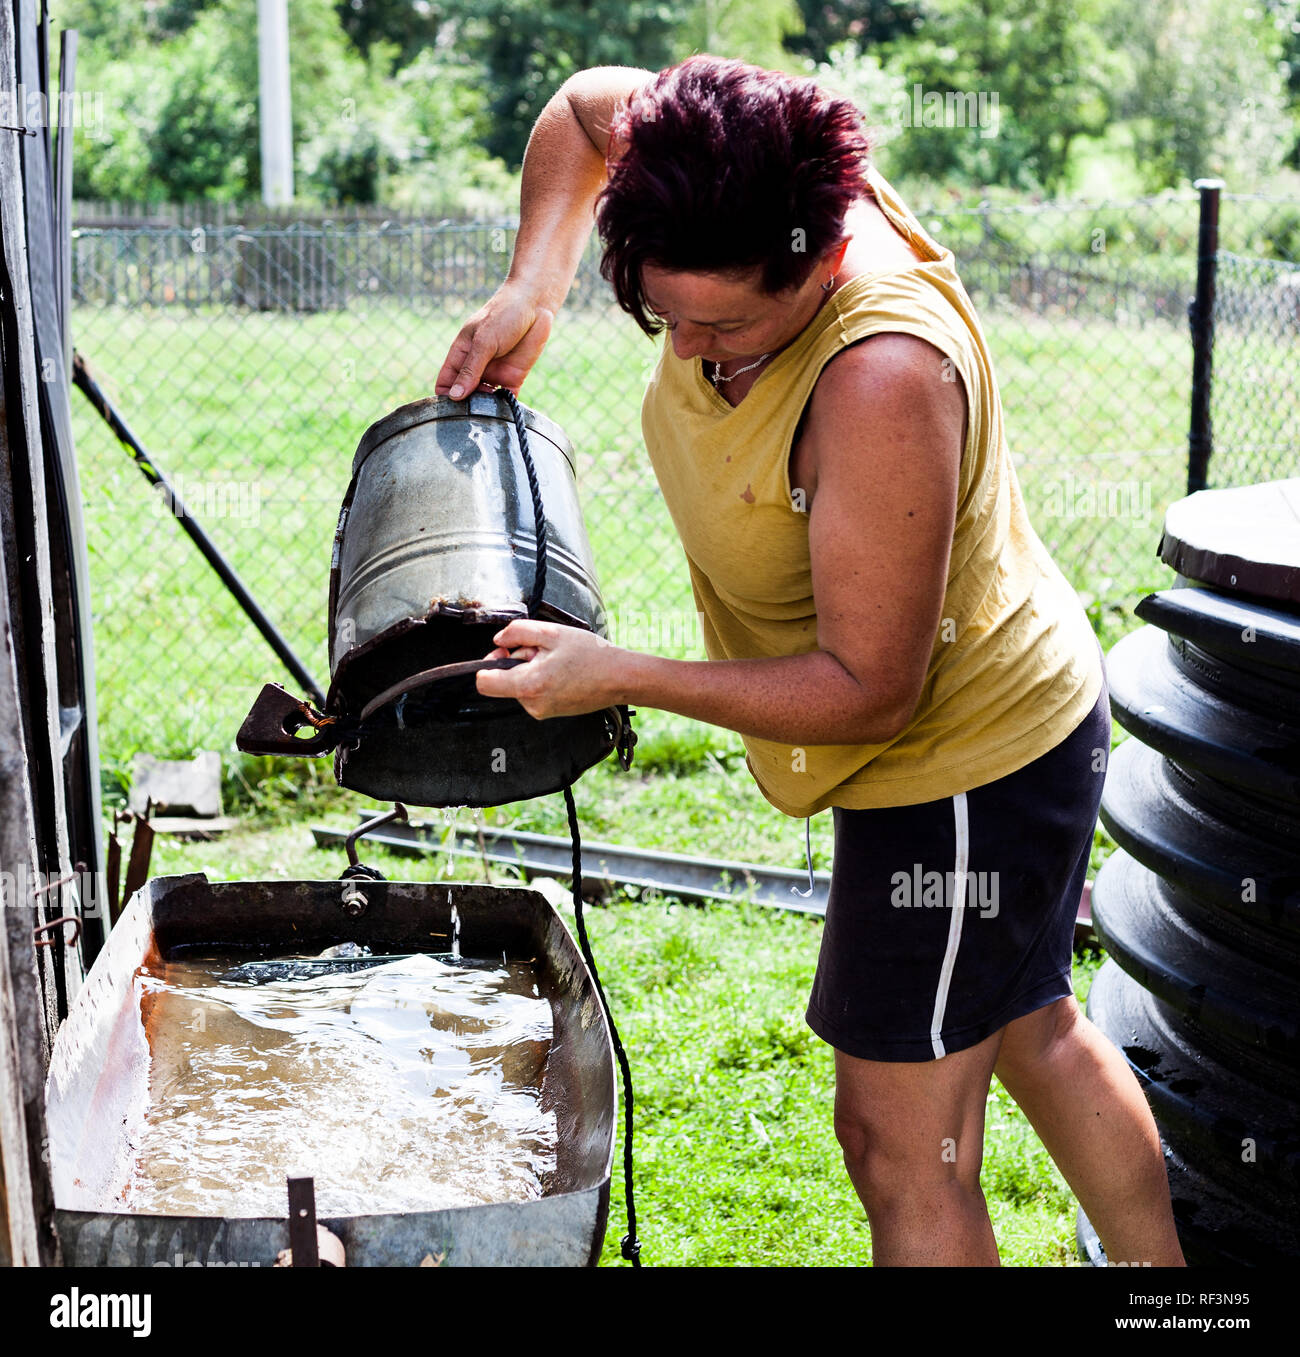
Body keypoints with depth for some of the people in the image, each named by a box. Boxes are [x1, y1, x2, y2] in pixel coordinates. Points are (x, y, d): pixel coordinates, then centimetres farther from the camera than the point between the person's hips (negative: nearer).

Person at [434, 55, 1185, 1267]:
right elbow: (590, 106, 9)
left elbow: (870, 690, -31)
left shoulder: (881, 374, -37)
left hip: (963, 767, -10)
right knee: (1032, 1033, 28)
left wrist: (622, 679, -30)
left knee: (899, 1141, 1)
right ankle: (1156, 1275, 48)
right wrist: (531, 292, -4)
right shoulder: (735, 205, -13)